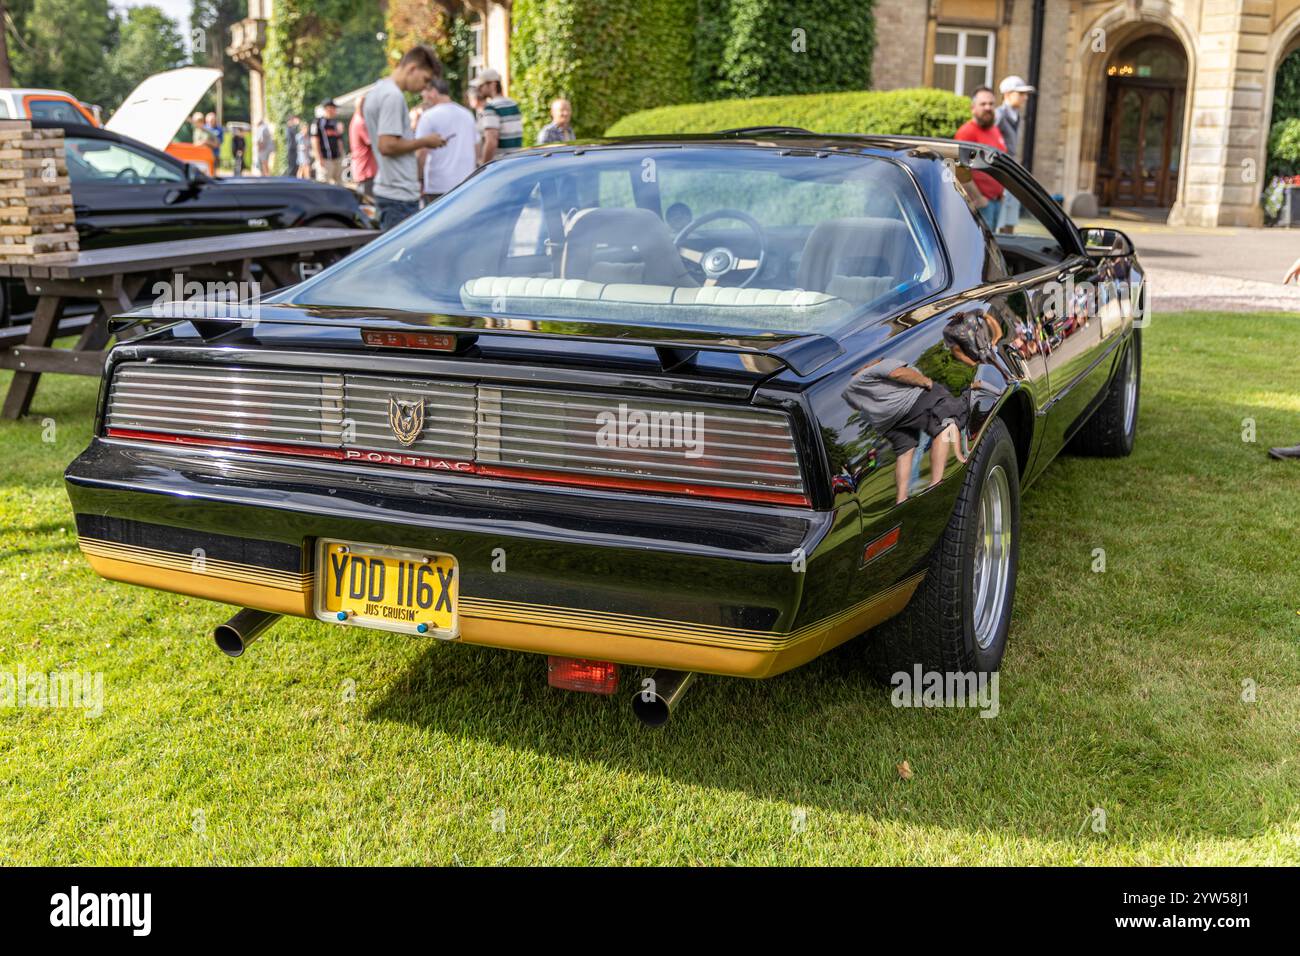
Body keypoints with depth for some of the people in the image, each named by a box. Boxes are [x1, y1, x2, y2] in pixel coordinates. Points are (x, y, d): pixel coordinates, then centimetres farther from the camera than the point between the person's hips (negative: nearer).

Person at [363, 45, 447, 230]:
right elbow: (387, 146, -22)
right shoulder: (393, 96, -15)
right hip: (399, 195, -10)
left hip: (387, 191, 10)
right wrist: (424, 142, -12)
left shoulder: (377, 91, 17)